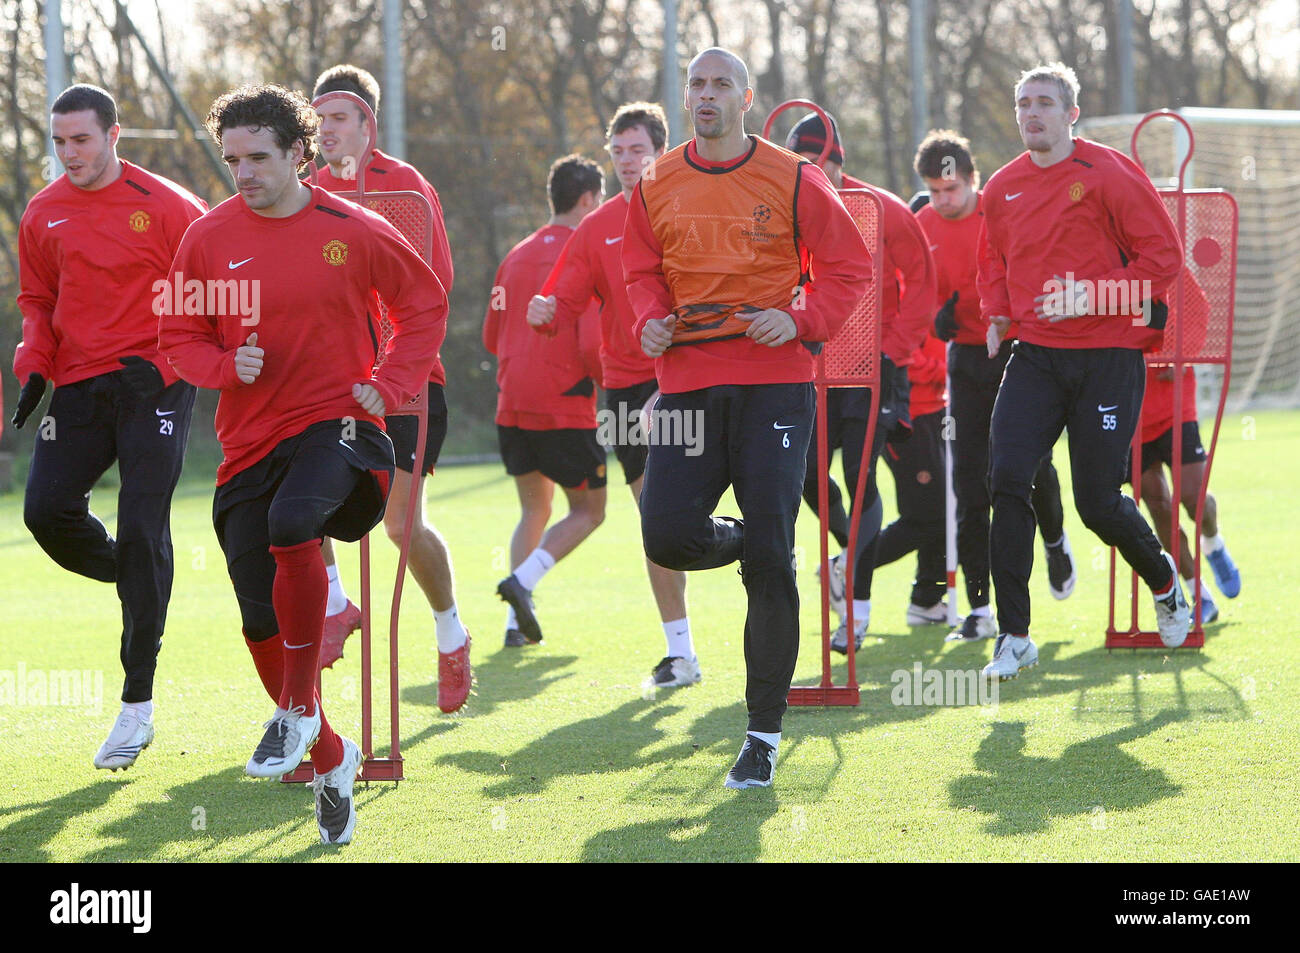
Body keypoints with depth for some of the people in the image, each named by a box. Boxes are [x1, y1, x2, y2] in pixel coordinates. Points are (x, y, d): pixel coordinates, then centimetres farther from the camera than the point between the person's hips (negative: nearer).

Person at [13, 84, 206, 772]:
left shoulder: (163, 205, -6)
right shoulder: (43, 215, 9)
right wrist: (35, 366, 3)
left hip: (152, 385, -5)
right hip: (78, 386, 5)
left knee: (141, 530, -9)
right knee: (46, 510, -11)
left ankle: (138, 707, -4)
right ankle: (136, 581, 22)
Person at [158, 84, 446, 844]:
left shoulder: (354, 232, -2)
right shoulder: (210, 239, 1)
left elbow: (425, 304, 11)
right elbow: (178, 336, 9)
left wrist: (389, 384, -2)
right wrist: (227, 367, -11)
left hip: (338, 422, -3)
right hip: (251, 440, 3)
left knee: (291, 523, -35)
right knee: (262, 622, 0)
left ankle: (298, 709, -18)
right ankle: (329, 759, 24)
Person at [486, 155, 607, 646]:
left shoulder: (517, 256, 11)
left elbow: (491, 337, 16)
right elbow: (591, 344, -16)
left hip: (512, 407, 6)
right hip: (566, 409, -6)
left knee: (534, 509, 18)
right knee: (588, 511, 8)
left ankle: (517, 621, 6)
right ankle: (523, 580, -14)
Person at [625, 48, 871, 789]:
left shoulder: (792, 180, 0)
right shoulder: (657, 187, 9)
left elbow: (849, 267, 4)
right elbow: (643, 273, 19)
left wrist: (801, 319, -12)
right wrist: (650, 321, -2)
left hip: (774, 383, -3)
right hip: (688, 381, 3)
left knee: (770, 558, -6)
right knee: (667, 534, -12)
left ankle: (765, 732, 4)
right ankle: (745, 542, 26)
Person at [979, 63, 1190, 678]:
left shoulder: (1110, 176, -8)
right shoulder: (1002, 188, 8)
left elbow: (1163, 255, -9)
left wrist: (1093, 296, -18)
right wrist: (997, 314, 9)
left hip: (1107, 358, -4)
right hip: (1035, 356, 4)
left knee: (1098, 501, -1)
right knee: (1007, 480, -13)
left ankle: (1163, 579, 33)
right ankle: (1013, 638, -6)